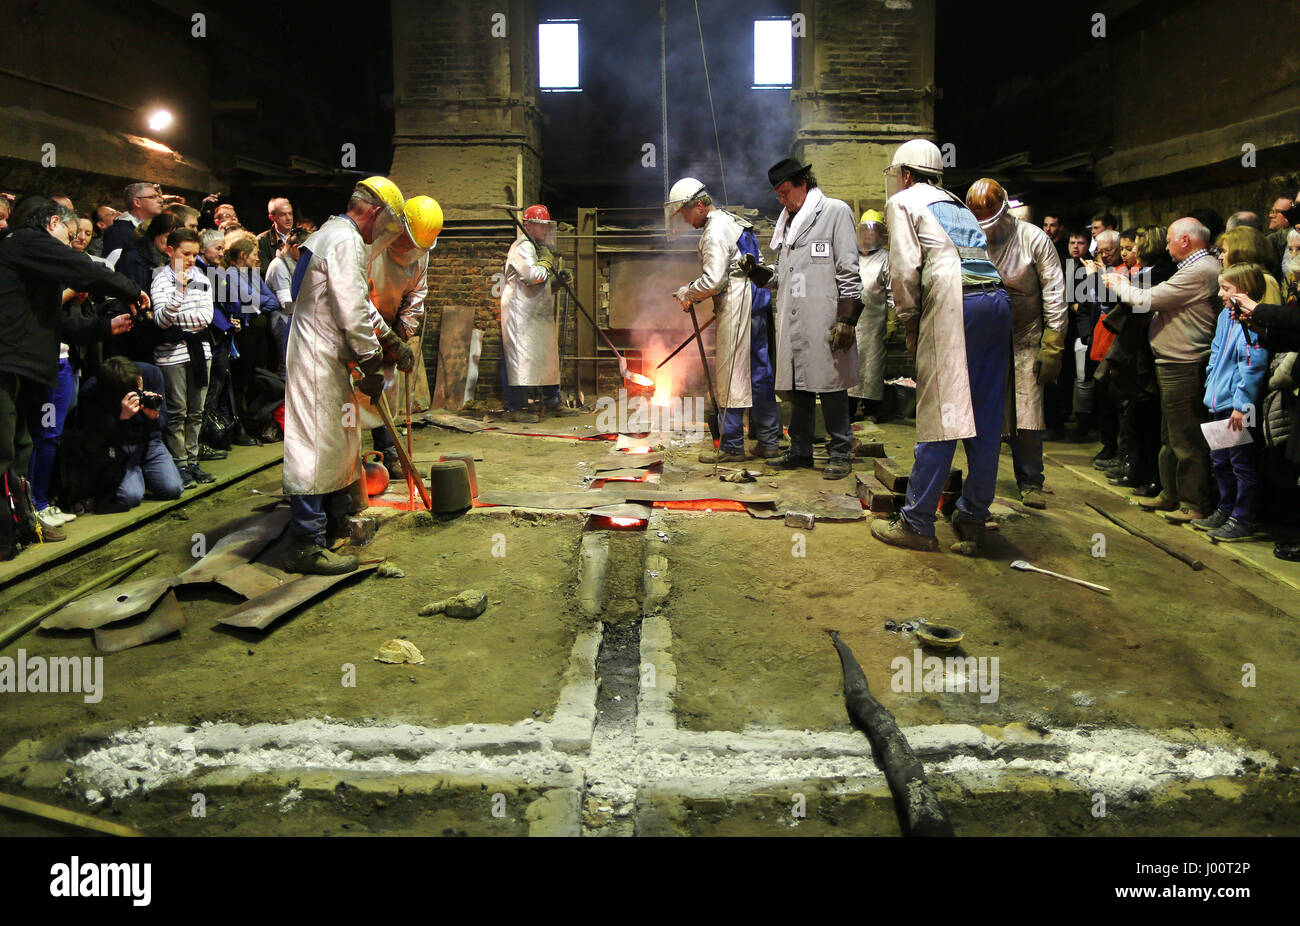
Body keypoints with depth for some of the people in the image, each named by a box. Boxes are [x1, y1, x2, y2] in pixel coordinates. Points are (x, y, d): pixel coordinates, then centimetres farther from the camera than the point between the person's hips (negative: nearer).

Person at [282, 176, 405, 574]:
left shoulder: (331, 234, 20)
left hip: (329, 357, 11)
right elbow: (352, 313, -20)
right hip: (318, 359, -11)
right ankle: (307, 545, -4)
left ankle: (338, 520, 35)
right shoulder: (346, 240, -14)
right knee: (316, 446, -8)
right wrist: (371, 361, -11)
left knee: (339, 440, 20)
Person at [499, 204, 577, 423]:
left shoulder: (539, 247, 22)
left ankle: (552, 402, 24)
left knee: (548, 355, 14)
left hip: (538, 313, 10)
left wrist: (556, 281, 9)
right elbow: (531, 276, -24)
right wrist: (547, 264, -8)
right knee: (520, 356, -10)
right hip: (521, 313, -10)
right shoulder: (523, 246, -10)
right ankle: (514, 408, -9)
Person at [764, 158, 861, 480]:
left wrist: (846, 318, -11)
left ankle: (840, 453, 5)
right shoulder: (787, 221, 22)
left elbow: (848, 270, -5)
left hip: (823, 320, -6)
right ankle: (800, 450, 19)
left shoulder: (835, 211, 1)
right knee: (797, 384, 9)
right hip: (792, 320, 7)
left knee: (831, 384, -3)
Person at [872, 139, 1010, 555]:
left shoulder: (903, 201, 11)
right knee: (985, 419, 7)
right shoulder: (958, 205, 32)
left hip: (953, 301, -7)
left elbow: (905, 268, -2)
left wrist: (910, 324, 7)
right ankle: (971, 520, 12)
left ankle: (917, 523, -4)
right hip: (997, 300, 7)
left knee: (939, 415, -7)